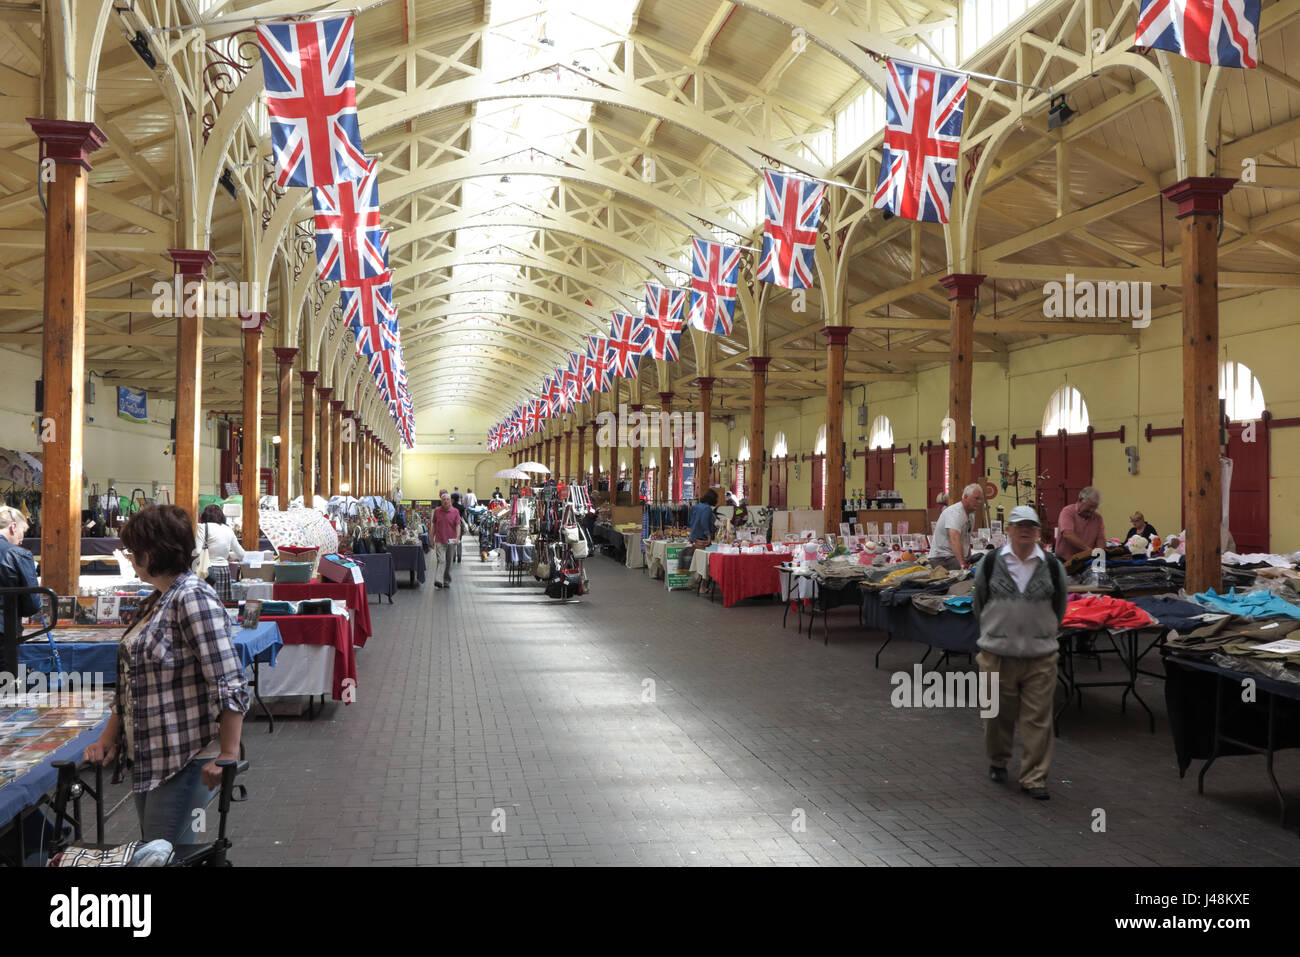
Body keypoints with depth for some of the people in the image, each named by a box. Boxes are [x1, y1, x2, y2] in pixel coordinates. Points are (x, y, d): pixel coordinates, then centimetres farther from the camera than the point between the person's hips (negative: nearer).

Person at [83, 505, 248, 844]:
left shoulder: (193, 598, -18)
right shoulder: (157, 600, 13)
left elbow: (230, 686, -23)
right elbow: (133, 684, 20)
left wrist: (229, 754, -25)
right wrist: (109, 738, 12)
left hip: (186, 762, -10)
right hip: (148, 758, 10)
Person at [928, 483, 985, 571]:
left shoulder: (971, 514, 15)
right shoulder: (955, 512, -17)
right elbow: (954, 539, -31)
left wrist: (969, 561, 10)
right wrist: (962, 564, -41)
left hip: (959, 557, 9)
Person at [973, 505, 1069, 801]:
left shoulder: (1052, 566, 1)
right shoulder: (990, 563, -1)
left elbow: (1059, 606, 14)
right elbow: (978, 602, 10)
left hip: (1040, 656, 0)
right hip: (997, 654, 0)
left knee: (1037, 720, 0)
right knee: (998, 714, 12)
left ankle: (1034, 778, 9)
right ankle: (997, 762, 35)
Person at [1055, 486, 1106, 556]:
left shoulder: (1098, 518, 11)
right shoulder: (1067, 511, -6)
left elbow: (1101, 539, 6)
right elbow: (1068, 535, -21)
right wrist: (1087, 549, -29)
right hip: (1064, 559, -6)